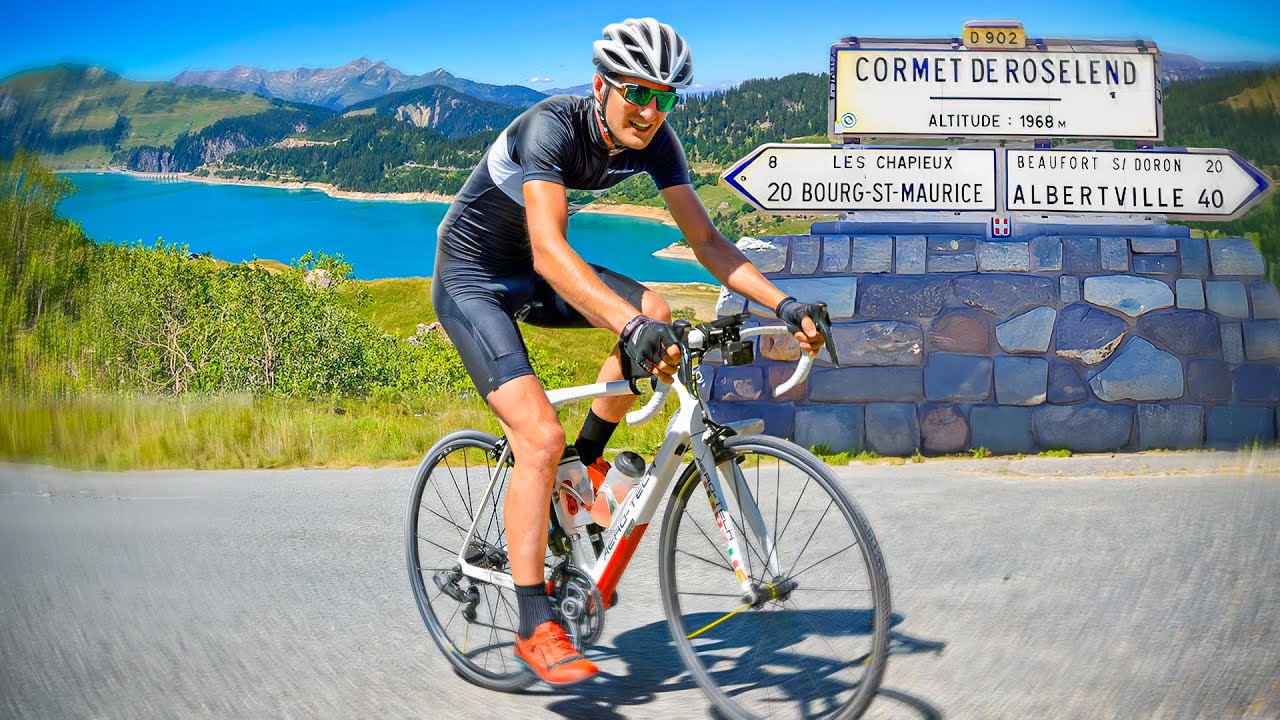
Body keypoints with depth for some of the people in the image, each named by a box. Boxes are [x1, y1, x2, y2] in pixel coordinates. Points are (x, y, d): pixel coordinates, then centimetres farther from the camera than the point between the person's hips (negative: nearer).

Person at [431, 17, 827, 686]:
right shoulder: (551, 126, -32)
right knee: (540, 436, -20)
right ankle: (535, 627, -14)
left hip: (532, 274, 7)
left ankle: (588, 460, 6)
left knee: (655, 312, -15)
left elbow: (705, 240, -8)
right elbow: (550, 253, -45)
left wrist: (783, 304, -21)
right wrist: (630, 329, -58)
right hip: (472, 276, -7)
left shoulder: (654, 141, -12)